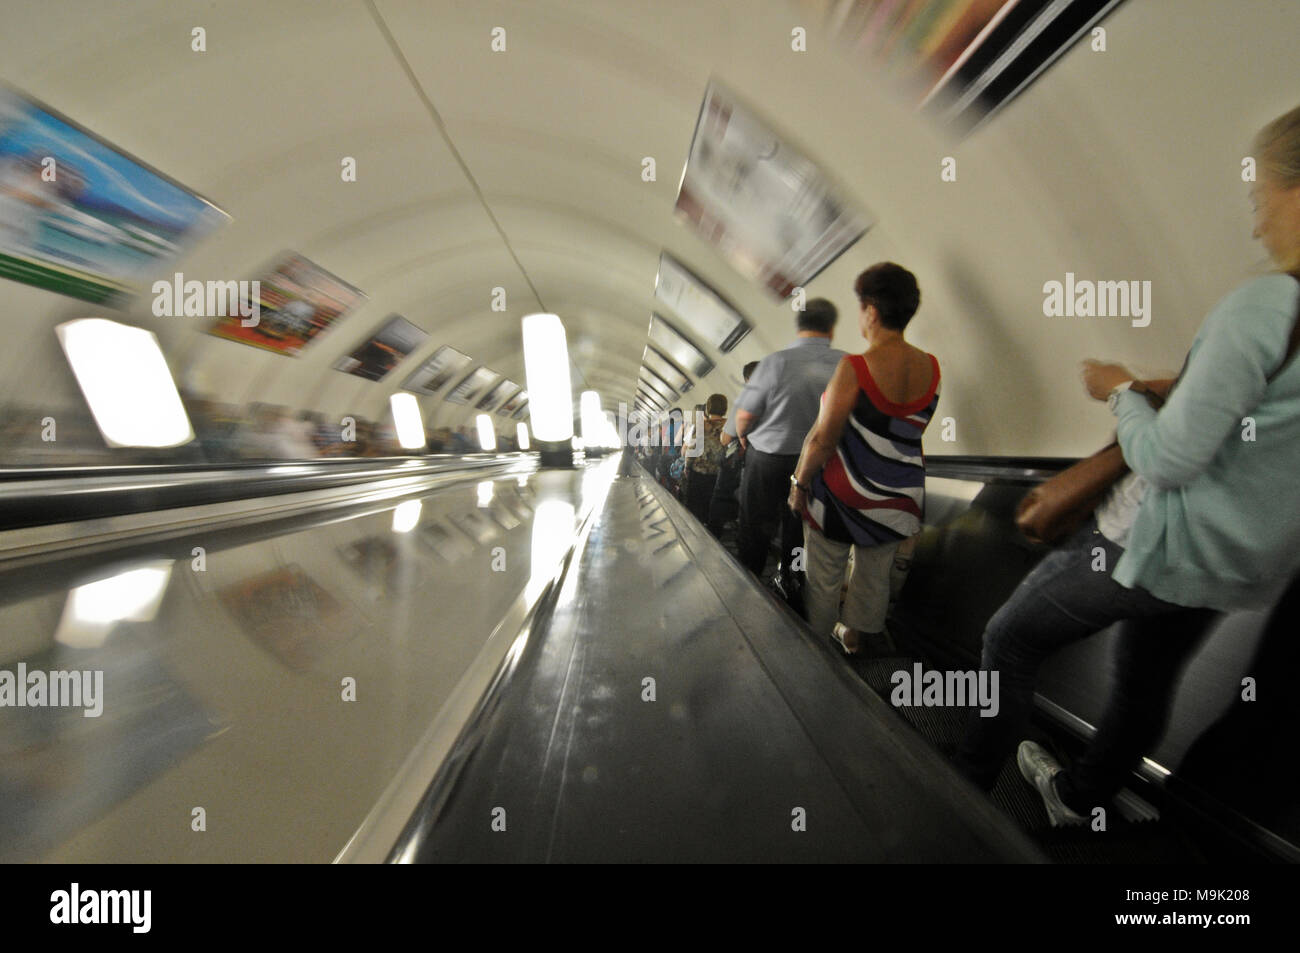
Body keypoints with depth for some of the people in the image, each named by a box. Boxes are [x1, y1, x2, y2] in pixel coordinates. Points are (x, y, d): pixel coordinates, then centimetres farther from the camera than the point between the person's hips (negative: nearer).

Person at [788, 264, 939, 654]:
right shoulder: (930, 367, -3)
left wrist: (800, 482, -7)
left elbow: (823, 439, -20)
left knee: (824, 578, 14)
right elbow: (913, 428, 6)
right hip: (900, 494, 6)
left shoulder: (854, 368, -22)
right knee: (875, 575, 23)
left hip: (845, 493, -6)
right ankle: (854, 636, 44)